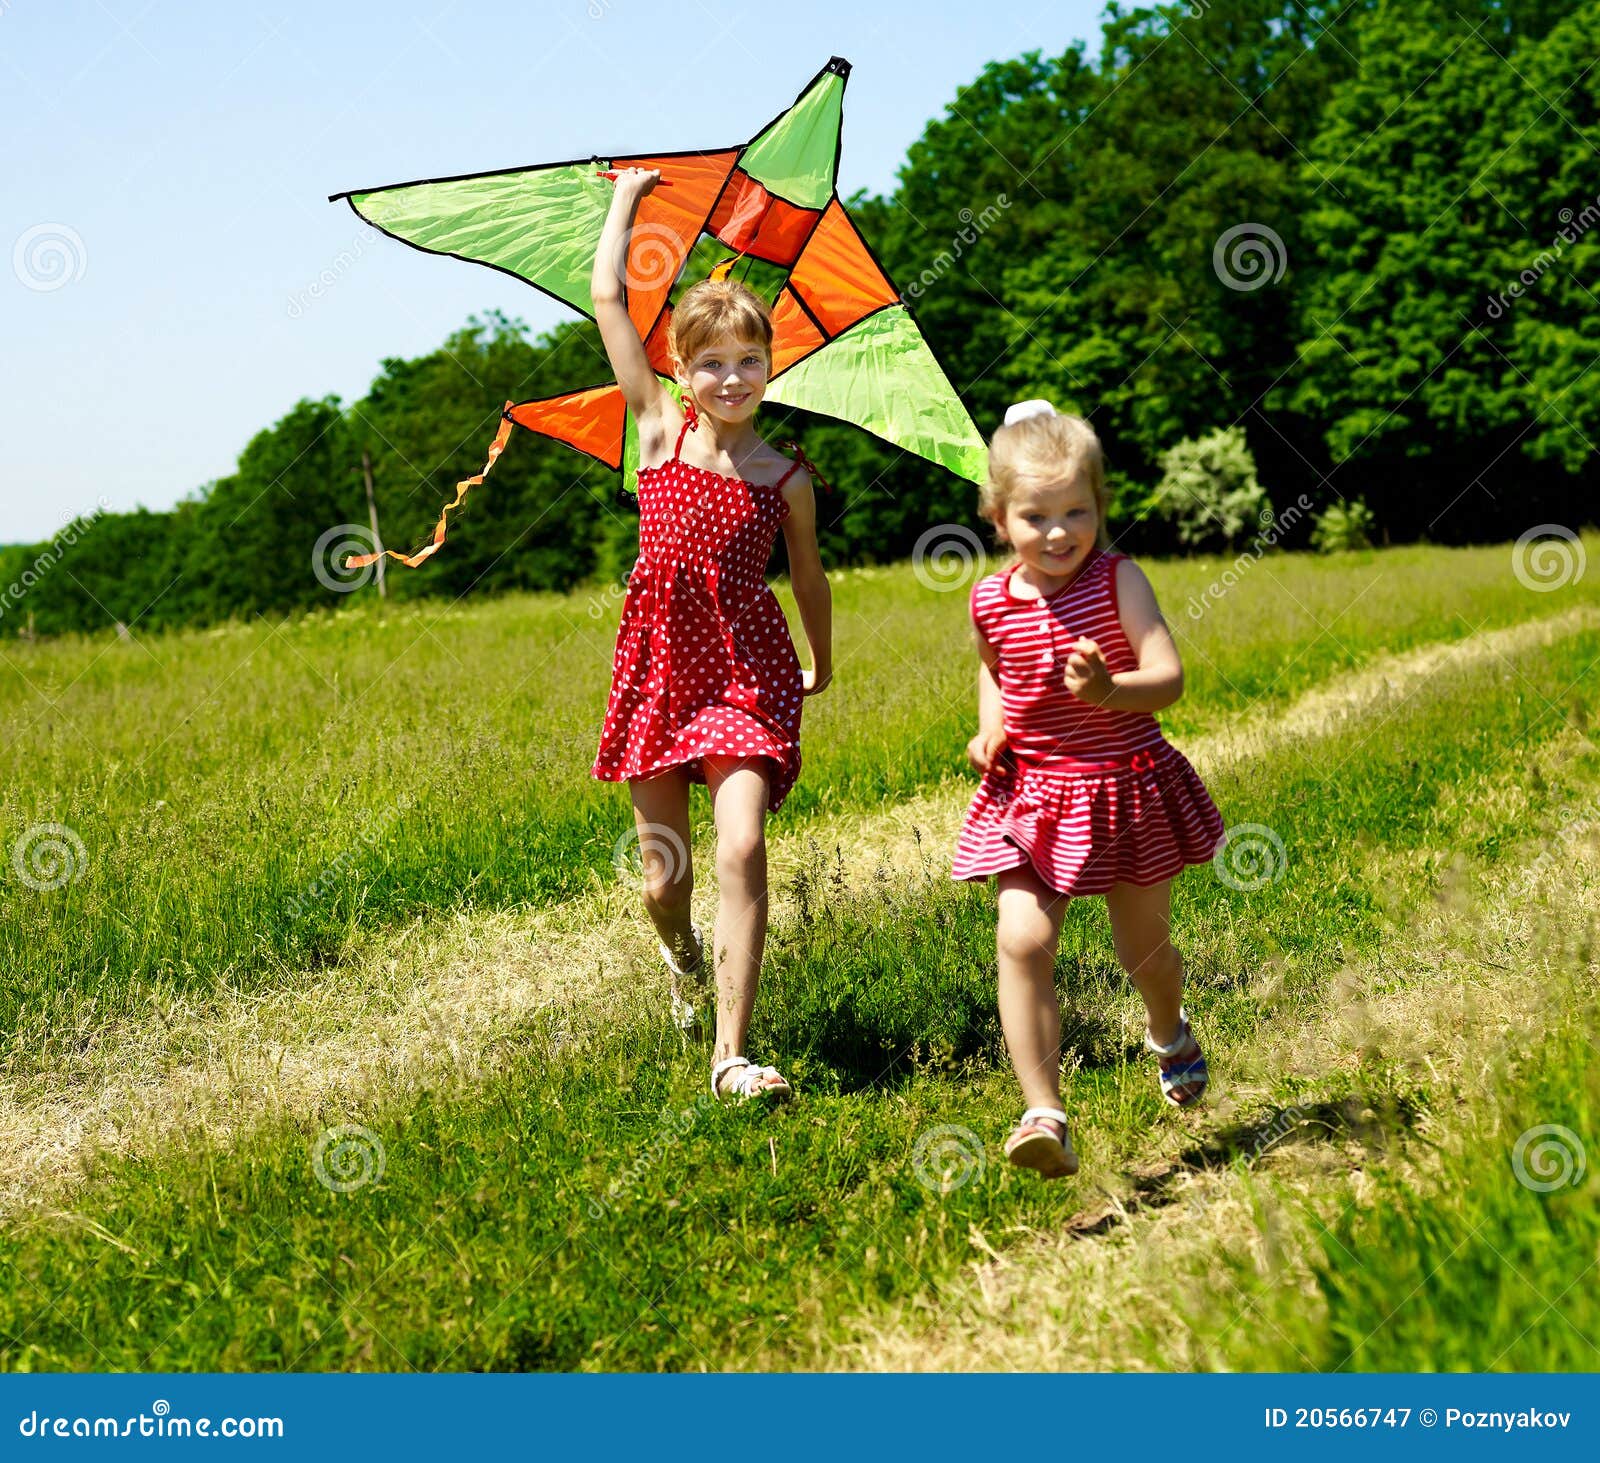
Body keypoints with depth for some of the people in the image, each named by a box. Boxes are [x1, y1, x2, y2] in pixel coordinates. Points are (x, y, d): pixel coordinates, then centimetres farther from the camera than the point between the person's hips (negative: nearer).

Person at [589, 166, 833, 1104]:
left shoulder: (788, 480, 1)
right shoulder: (662, 426, 2)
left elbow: (809, 579, 17)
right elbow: (609, 299, 0)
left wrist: (822, 667, 27)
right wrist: (627, 202, 9)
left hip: (749, 672, -1)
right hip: (660, 666, 1)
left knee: (743, 850, -19)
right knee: (666, 877, 8)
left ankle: (732, 1051, -15)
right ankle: (684, 960, 45)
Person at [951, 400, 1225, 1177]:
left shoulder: (1117, 580, -12)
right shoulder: (991, 601, -2)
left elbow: (1168, 677, -22)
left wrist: (1110, 690, -41)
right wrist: (990, 726, 3)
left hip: (1127, 786, -1)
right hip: (1032, 795, 2)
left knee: (1143, 948, 15)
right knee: (1021, 941, -18)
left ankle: (1169, 1032, 52)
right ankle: (1044, 1116, -16)